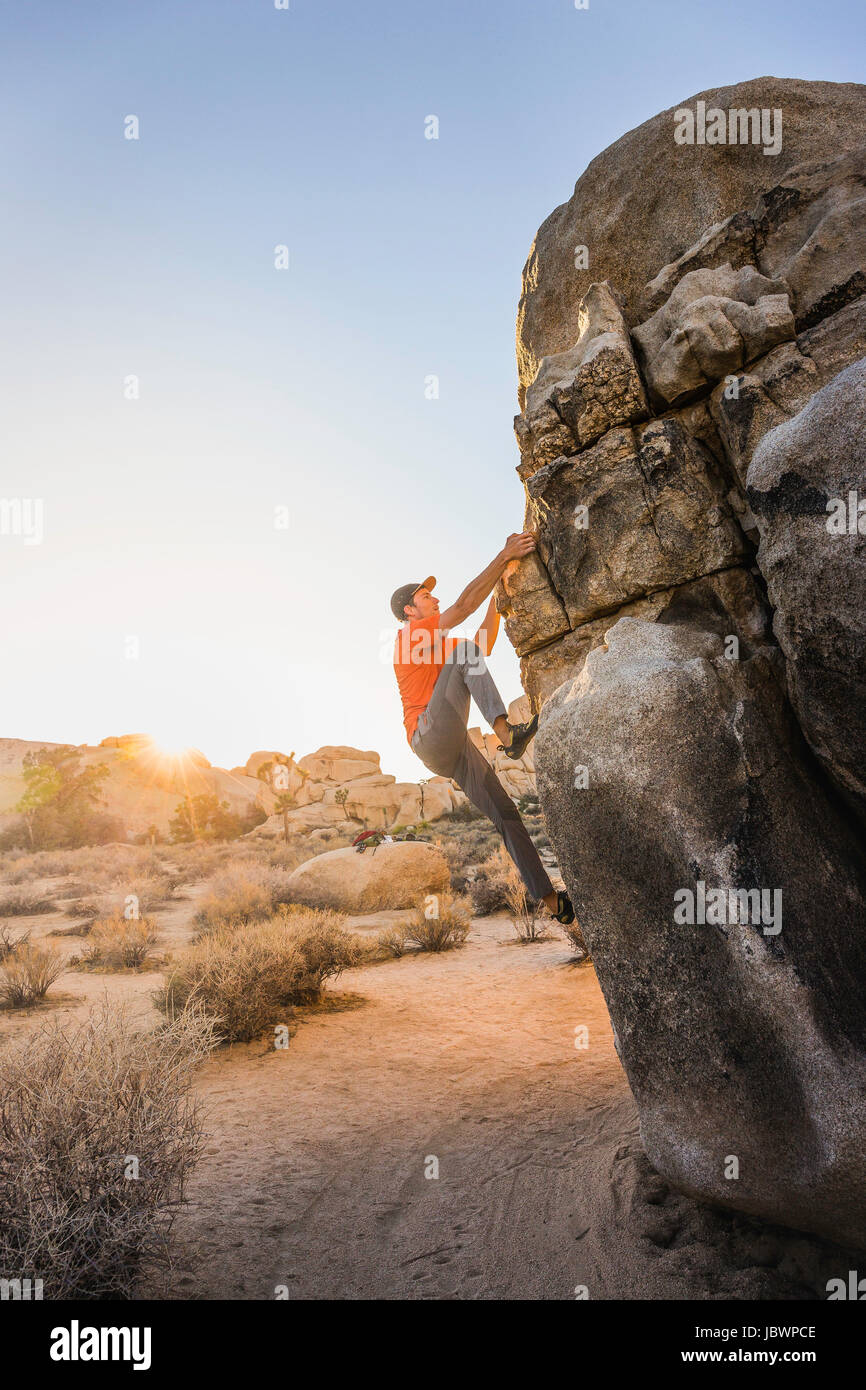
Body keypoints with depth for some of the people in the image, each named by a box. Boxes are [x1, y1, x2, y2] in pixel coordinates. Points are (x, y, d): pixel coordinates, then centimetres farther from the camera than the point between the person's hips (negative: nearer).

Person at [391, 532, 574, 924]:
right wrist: (504, 556, -14)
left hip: (455, 752, 8)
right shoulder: (411, 634, 1)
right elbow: (464, 604, -12)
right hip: (430, 739, -8)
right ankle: (505, 731, -38)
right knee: (464, 654, -19)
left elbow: (484, 646, 28)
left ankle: (550, 900, 0)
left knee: (505, 814, 0)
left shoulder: (438, 644, 30)